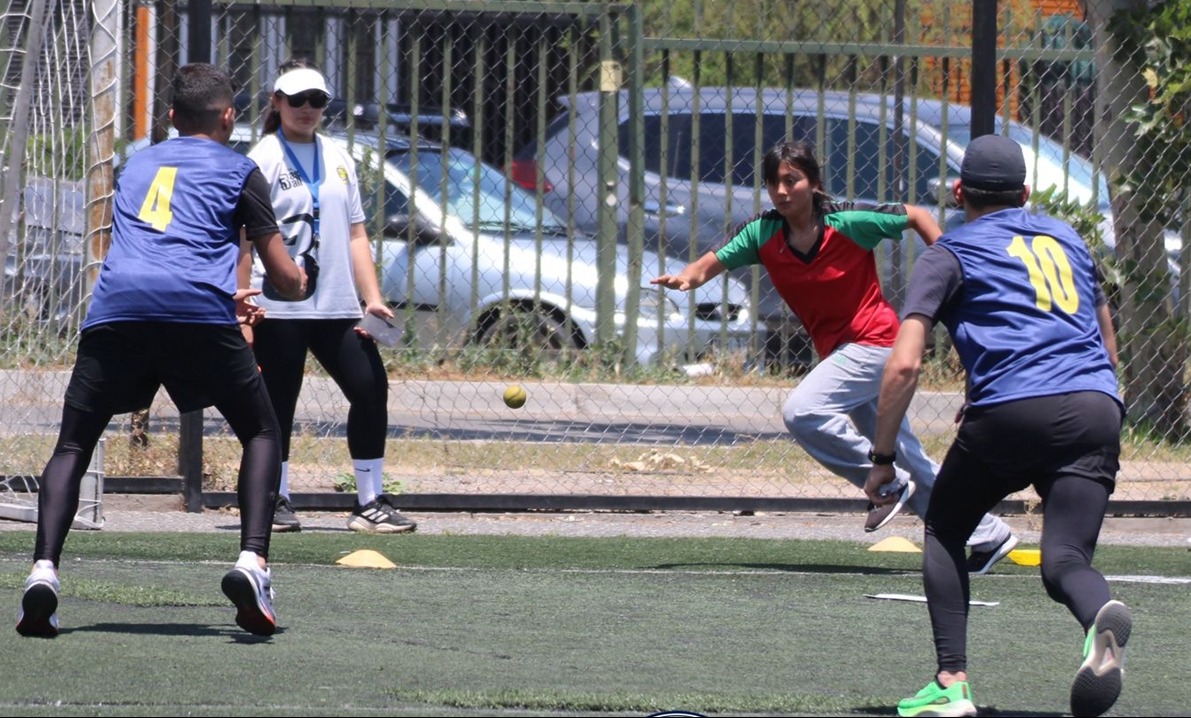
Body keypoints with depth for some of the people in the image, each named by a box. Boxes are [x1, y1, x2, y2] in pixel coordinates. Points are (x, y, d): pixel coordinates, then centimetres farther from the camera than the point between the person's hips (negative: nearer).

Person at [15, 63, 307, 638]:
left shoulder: (138, 165, 32)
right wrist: (300, 283, 44)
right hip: (198, 309, -2)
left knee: (73, 445, 13)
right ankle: (252, 562, -7)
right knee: (261, 434, 15)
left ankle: (44, 567, -11)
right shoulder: (237, 171, 20)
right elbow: (285, 279, 18)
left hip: (115, 309, 2)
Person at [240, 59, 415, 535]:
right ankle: (275, 500, 11)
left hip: (336, 308, 5)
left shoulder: (338, 159, 17)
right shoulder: (263, 160, -1)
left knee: (371, 389, -3)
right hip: (279, 309, -5)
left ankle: (370, 503, 3)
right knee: (279, 402, -2)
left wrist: (372, 298, 7)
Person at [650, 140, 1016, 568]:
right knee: (907, 460, 12)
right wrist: (687, 278, -35)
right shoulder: (763, 234, -5)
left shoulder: (850, 222, -16)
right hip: (838, 352, 7)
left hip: (873, 340, -7)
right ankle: (987, 536, 25)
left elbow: (916, 217, -3)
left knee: (802, 411, -24)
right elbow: (713, 262, -14)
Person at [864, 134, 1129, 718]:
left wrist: (881, 460, 9)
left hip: (1011, 409, -3)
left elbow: (903, 366, 2)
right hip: (1097, 407, 3)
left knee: (944, 530, 19)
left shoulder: (950, 254, 12)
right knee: (1064, 560, -3)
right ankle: (1100, 614, -41)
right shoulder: (1067, 239, 27)